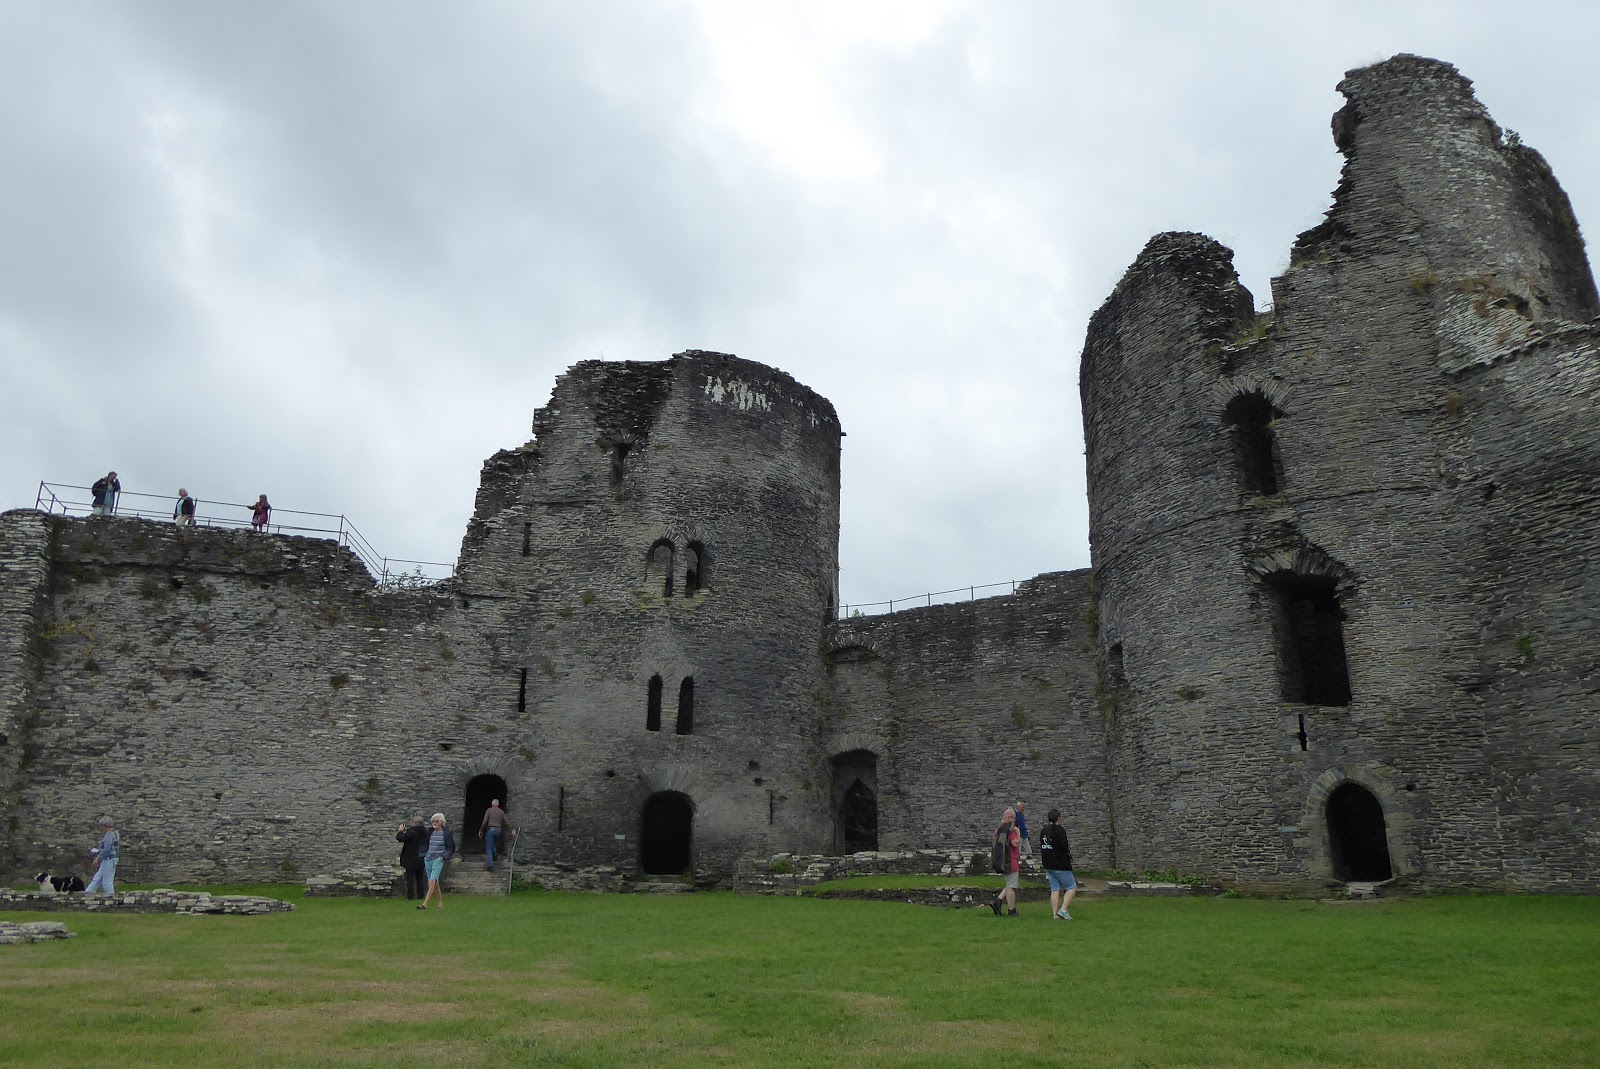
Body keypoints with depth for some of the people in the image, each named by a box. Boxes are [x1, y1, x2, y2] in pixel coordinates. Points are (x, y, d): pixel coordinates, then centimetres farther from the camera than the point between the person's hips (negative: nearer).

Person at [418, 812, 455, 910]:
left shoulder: (446, 833, -3)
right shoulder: (430, 832, 11)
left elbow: (451, 848, 1)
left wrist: (443, 857, -11)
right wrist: (425, 855, 13)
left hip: (438, 860, -6)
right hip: (428, 859, 6)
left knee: (432, 881, -17)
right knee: (435, 884, 9)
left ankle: (425, 904, -21)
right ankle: (441, 903, 19)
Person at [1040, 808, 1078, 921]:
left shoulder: (1043, 831, 11)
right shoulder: (1059, 830, -14)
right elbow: (1064, 846, -24)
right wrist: (1069, 848, -1)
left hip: (1048, 865, 7)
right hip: (1060, 865, -7)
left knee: (1055, 889, 9)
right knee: (1072, 887, 4)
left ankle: (1055, 914, 4)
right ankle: (1063, 910, -7)